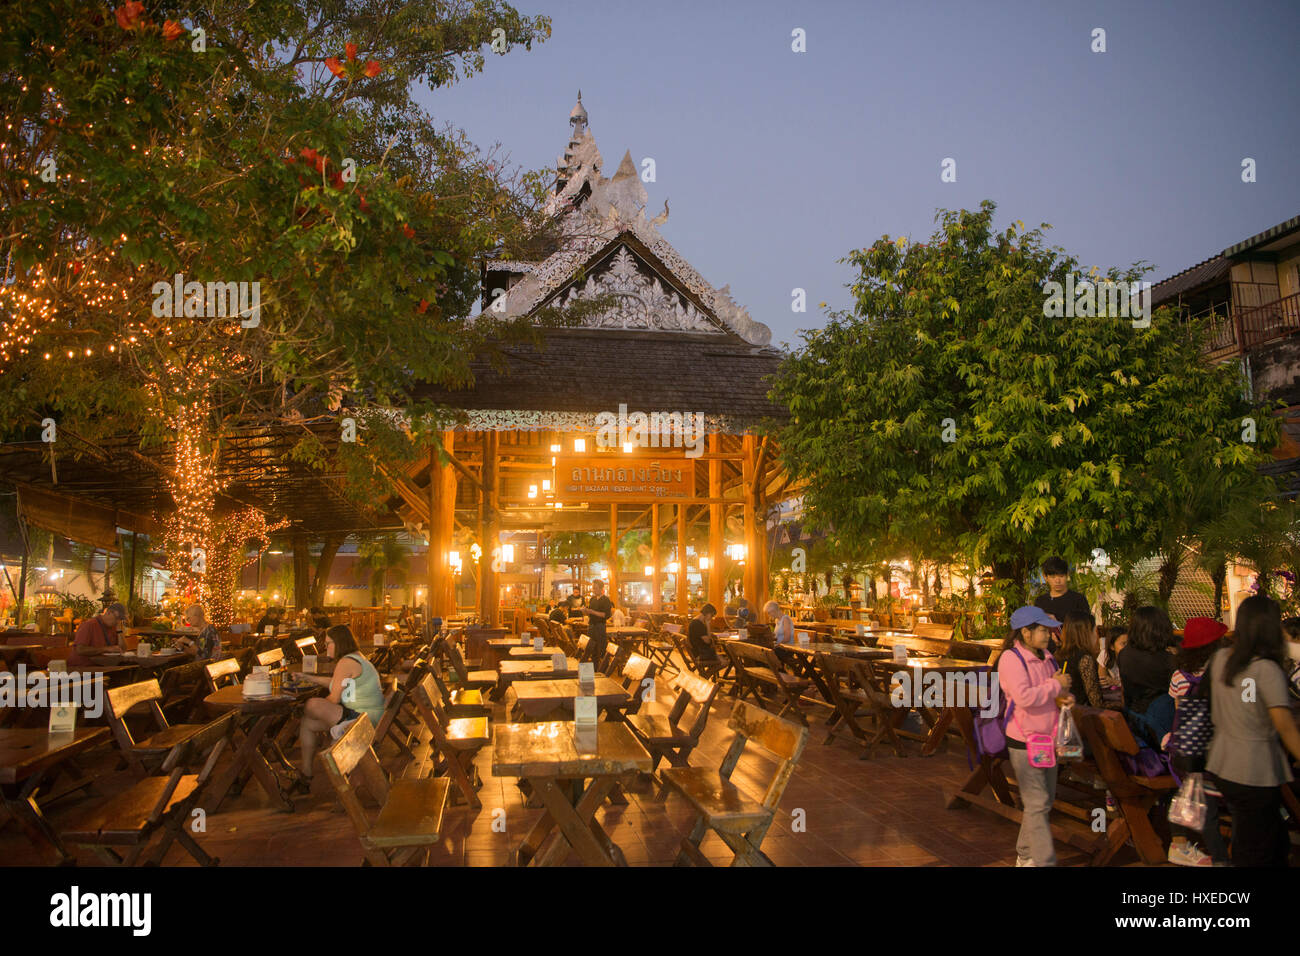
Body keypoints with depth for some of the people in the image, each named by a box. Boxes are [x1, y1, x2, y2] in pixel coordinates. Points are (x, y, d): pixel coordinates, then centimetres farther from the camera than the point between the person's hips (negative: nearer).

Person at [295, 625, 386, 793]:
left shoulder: (346, 663, -14)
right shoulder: (356, 656, 18)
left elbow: (334, 699, -15)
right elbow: (336, 681, 32)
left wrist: (319, 708, 4)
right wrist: (309, 677, 36)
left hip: (361, 719, -11)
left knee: (313, 705, -19)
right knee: (308, 724, 15)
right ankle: (306, 774, 18)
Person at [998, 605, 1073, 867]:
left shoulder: (1045, 657, 9)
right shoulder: (1011, 658, -17)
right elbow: (1024, 697, -28)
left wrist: (1061, 698, -1)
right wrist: (1055, 685, -19)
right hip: (1024, 742, -9)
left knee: (1044, 801, 17)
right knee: (1037, 804, -5)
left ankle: (1025, 855, 30)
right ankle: (1044, 861, 1)